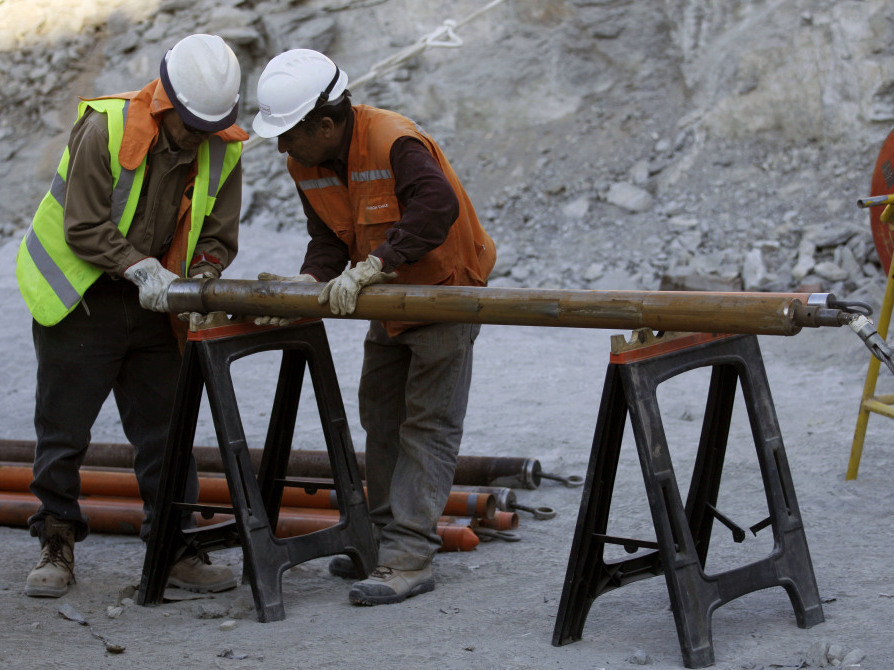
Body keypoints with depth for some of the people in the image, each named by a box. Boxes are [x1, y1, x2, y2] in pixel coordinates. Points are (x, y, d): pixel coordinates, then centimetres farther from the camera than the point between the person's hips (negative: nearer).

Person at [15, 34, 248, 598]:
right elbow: (84, 229, -19)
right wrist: (142, 269, -29)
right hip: (81, 298, -4)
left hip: (154, 305, 4)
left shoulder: (223, 152, -5)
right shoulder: (106, 129, -20)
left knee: (165, 430, 5)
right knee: (63, 430, 2)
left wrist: (198, 282, -19)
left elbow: (217, 238, 0)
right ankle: (57, 547, 15)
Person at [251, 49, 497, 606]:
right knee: (381, 417, 15)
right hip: (390, 300, 9)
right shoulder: (305, 166, -7)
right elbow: (329, 240, -3)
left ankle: (410, 559, -12)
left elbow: (438, 206, -45)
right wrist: (305, 284, -23)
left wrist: (371, 266, -45)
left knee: (428, 426, -10)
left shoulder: (394, 143, -32)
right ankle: (386, 537, 27)